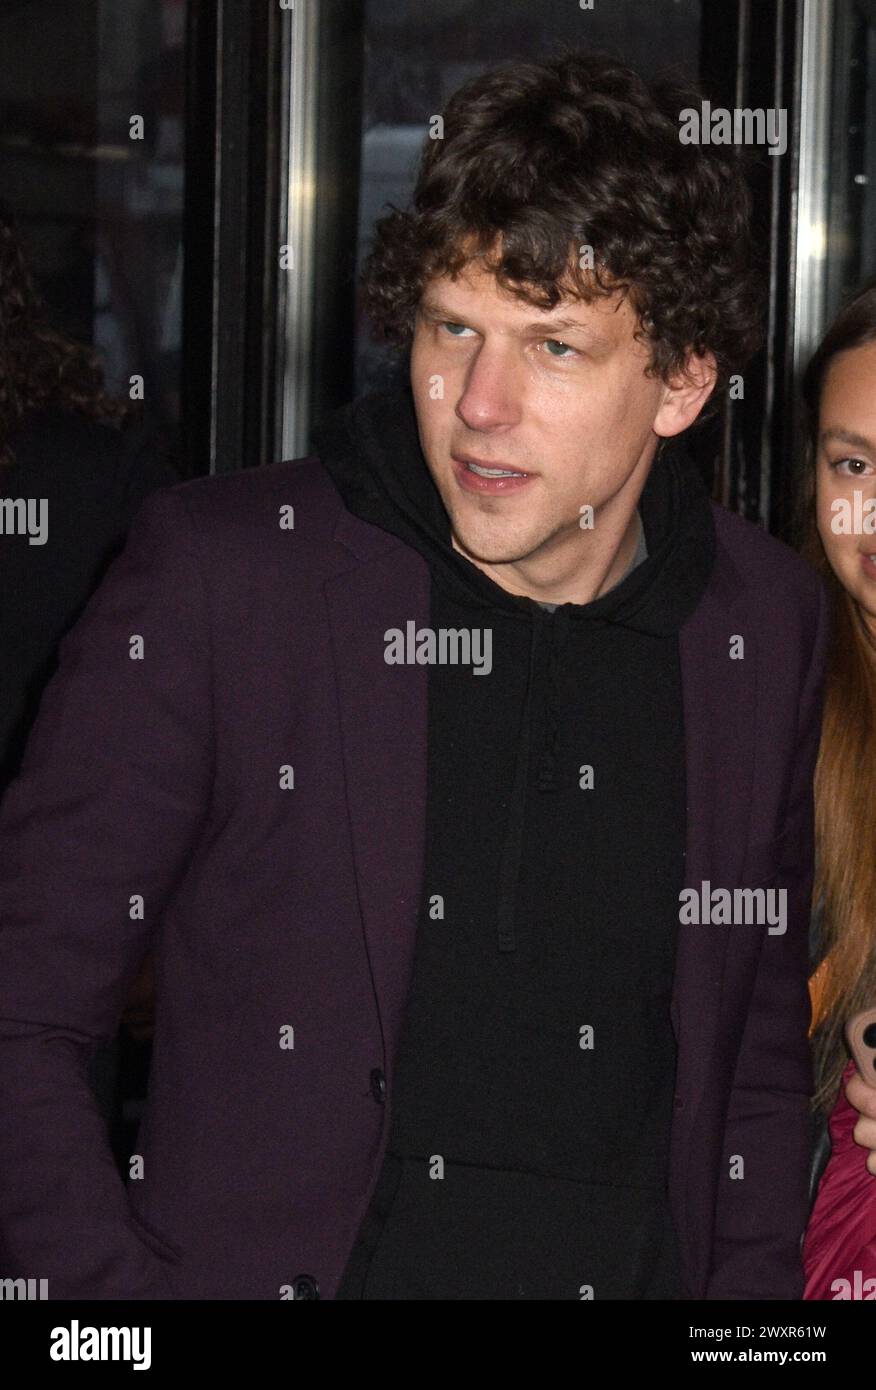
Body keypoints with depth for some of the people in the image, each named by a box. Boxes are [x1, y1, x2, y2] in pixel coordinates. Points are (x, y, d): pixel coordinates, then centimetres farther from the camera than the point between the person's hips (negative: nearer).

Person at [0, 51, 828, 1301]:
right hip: (274, 1264, -4)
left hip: (641, 1268, 4)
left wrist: (747, 1282, 2)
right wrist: (118, 1293, -14)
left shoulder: (767, 623, 3)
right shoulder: (220, 576, -8)